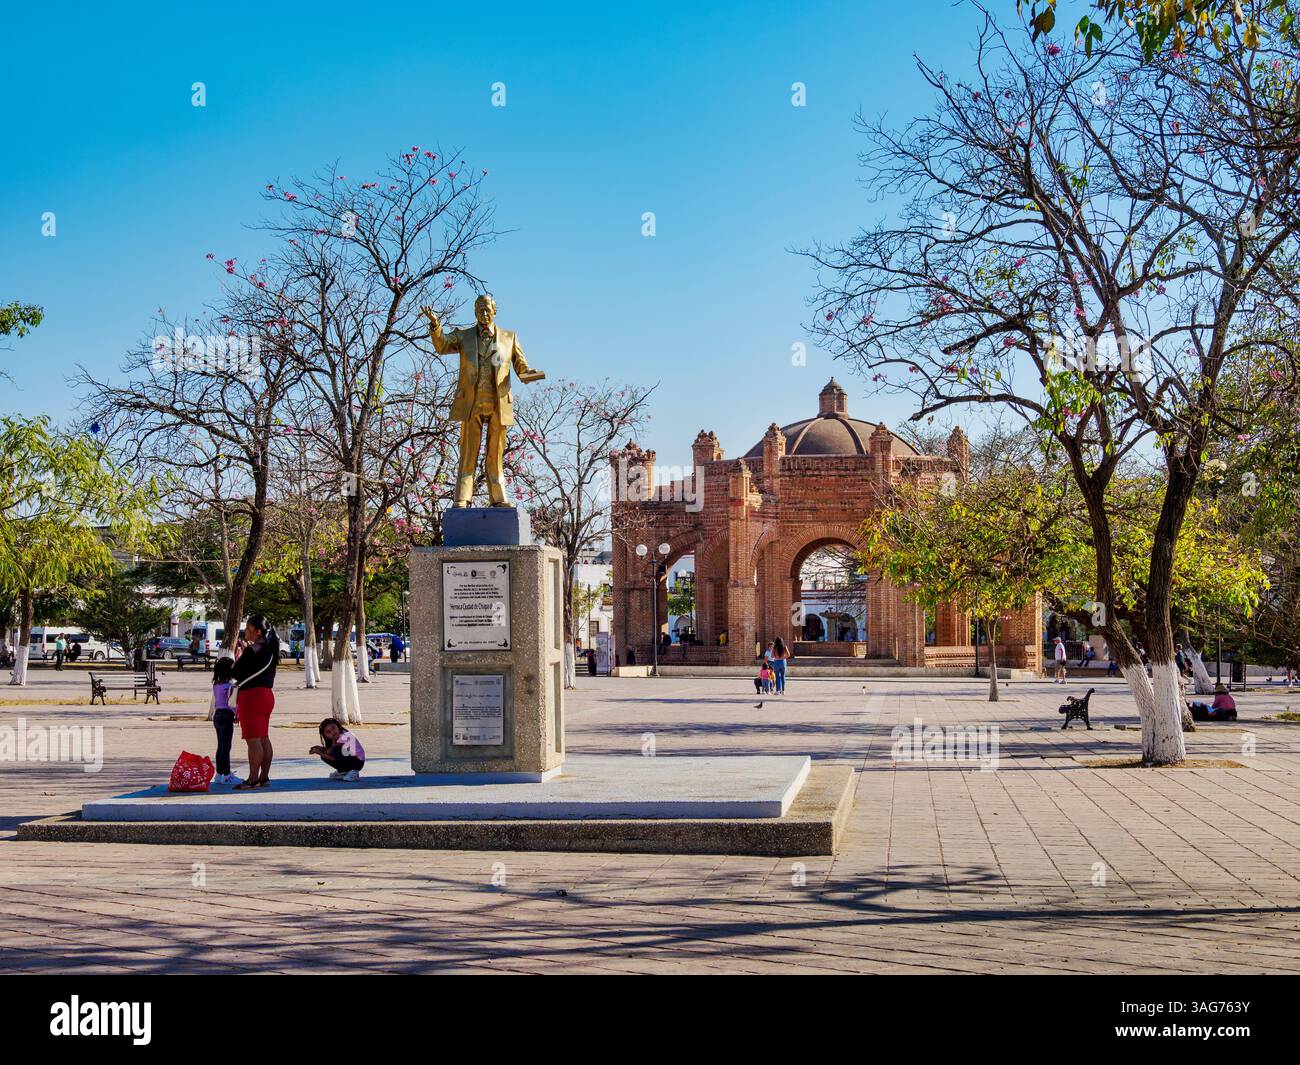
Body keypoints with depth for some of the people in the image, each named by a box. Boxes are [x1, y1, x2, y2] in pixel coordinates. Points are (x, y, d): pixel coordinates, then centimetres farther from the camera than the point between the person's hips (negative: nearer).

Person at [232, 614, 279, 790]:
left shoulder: (252, 650, -16)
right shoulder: (269, 649, 10)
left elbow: (235, 673, -13)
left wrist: (238, 657, 3)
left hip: (252, 696, -9)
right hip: (266, 695, 9)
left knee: (253, 740, -7)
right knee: (263, 738, 13)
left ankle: (252, 780, -5)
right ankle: (264, 777, 17)